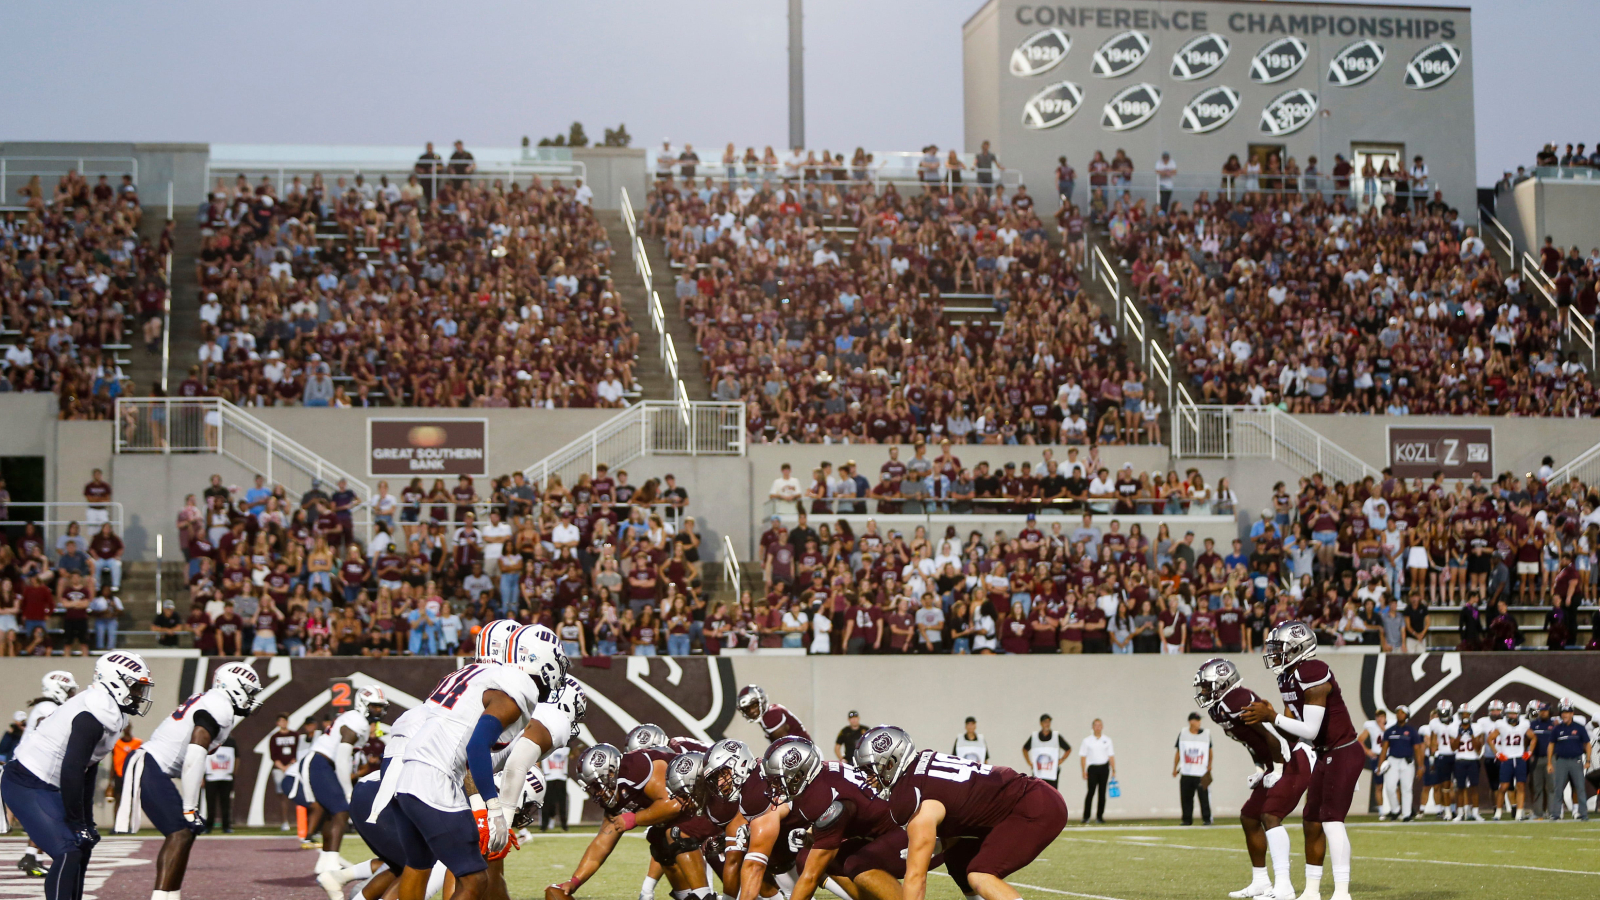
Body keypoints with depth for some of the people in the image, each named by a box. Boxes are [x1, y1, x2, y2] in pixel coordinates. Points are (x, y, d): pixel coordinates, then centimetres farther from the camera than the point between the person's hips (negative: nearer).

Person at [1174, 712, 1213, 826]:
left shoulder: (1206, 734, 4)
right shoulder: (1183, 734, 5)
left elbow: (1209, 751, 14)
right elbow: (1178, 752, 11)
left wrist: (1209, 765, 4)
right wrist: (1175, 768, 10)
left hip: (1202, 773, -1)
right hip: (1186, 773, 1)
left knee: (1204, 797, -7)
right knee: (1186, 798, 4)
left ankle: (1207, 819, -1)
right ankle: (1187, 819, 12)